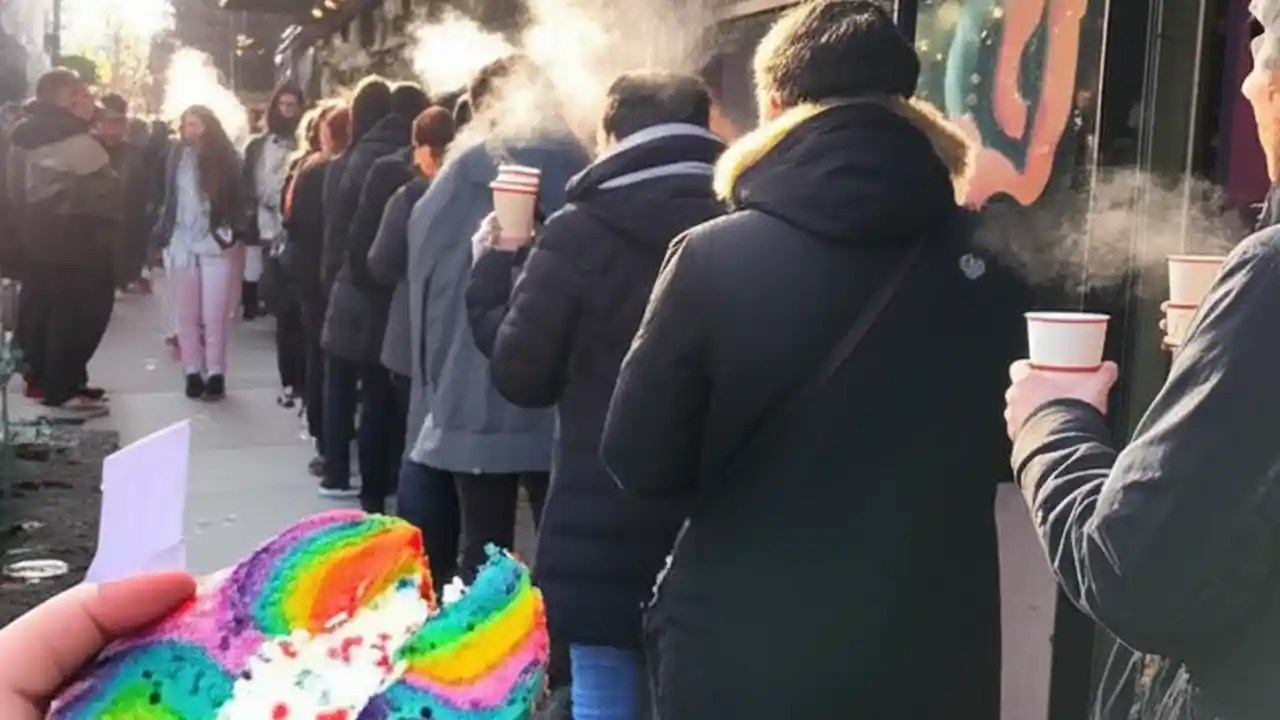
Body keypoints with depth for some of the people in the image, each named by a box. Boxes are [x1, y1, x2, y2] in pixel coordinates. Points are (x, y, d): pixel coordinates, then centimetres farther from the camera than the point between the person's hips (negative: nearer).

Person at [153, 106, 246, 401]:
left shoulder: (225, 157, -1)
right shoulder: (177, 156, 5)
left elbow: (237, 198, 1)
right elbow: (169, 198, 10)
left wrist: (236, 232, -9)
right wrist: (163, 233, 4)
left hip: (215, 243, -3)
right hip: (181, 244, 3)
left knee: (214, 314, -2)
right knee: (186, 314, 7)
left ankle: (215, 373, 5)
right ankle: (193, 372, 14)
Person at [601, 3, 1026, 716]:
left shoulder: (713, 257, -14)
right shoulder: (987, 276, -5)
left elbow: (640, 462, -7)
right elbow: (1008, 453, 9)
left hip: (737, 653, -2)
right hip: (931, 657, 3)